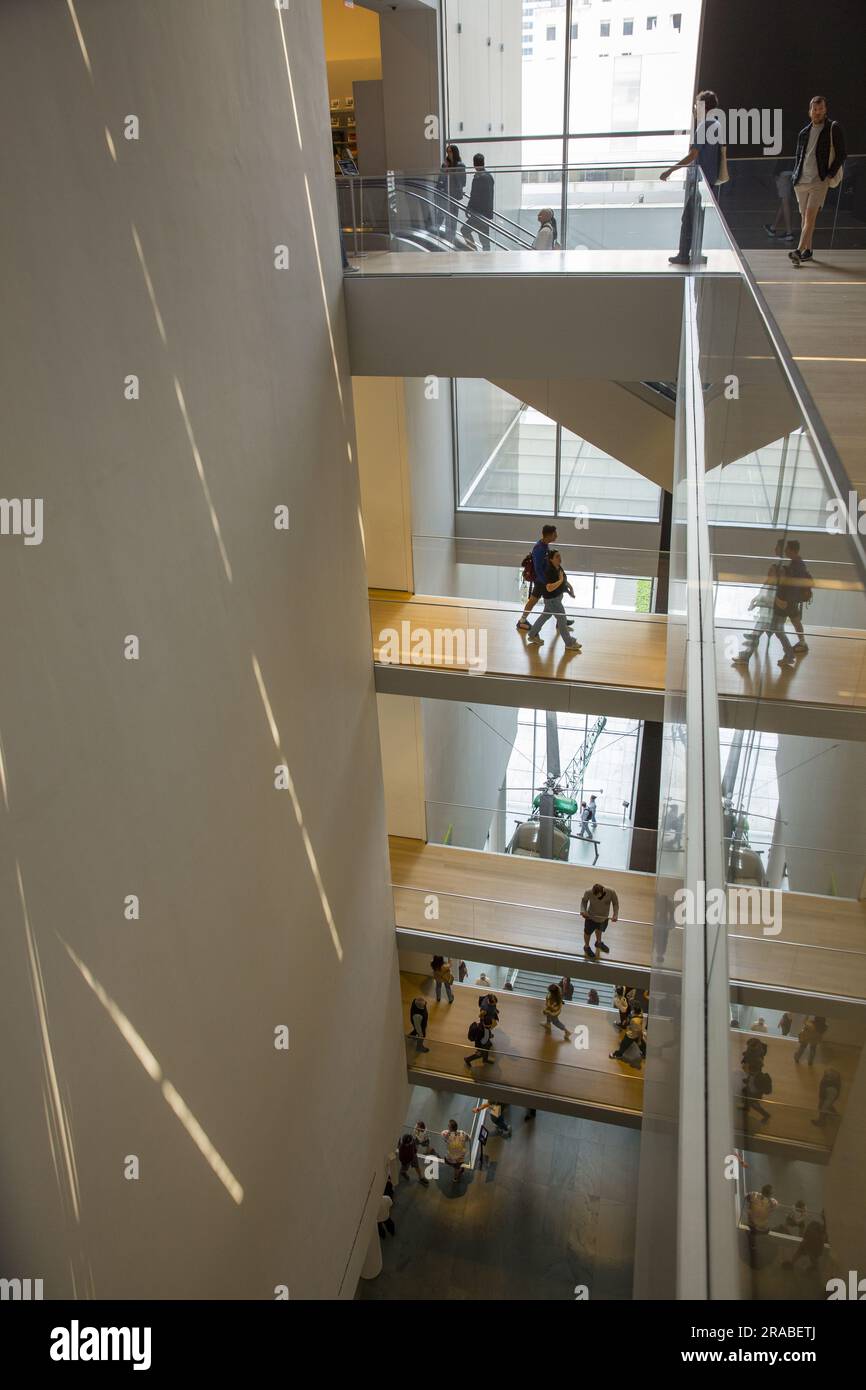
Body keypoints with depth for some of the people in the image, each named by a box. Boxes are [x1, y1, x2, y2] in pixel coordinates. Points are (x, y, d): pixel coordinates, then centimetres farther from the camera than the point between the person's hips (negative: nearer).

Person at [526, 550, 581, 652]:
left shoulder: (559, 568, 0)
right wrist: (560, 581, -31)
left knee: (545, 616, 22)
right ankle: (569, 644, 13)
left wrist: (570, 587, 7)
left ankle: (532, 635, 38)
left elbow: (564, 580, 20)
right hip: (552, 599, -9)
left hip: (557, 597, 9)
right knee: (562, 620, 1)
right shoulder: (549, 572, -27)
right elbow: (549, 588, -36)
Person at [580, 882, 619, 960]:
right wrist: (583, 910, -29)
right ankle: (586, 947, 53)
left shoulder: (611, 892, -32)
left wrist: (615, 915, -27)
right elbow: (584, 901, -12)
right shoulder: (589, 892, -33)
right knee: (588, 932, 23)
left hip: (604, 917, 2)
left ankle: (598, 943, 64)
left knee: (599, 930, 32)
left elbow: (615, 903, -14)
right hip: (591, 917, -2)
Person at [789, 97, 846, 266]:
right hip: (801, 181, 5)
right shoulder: (804, 133, 15)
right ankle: (807, 250, 18)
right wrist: (796, 176, 10)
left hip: (820, 181, -5)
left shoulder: (834, 129, 2)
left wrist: (830, 174, -7)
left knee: (810, 216, -17)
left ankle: (799, 251, -28)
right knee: (805, 217, 9)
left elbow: (841, 155, 1)